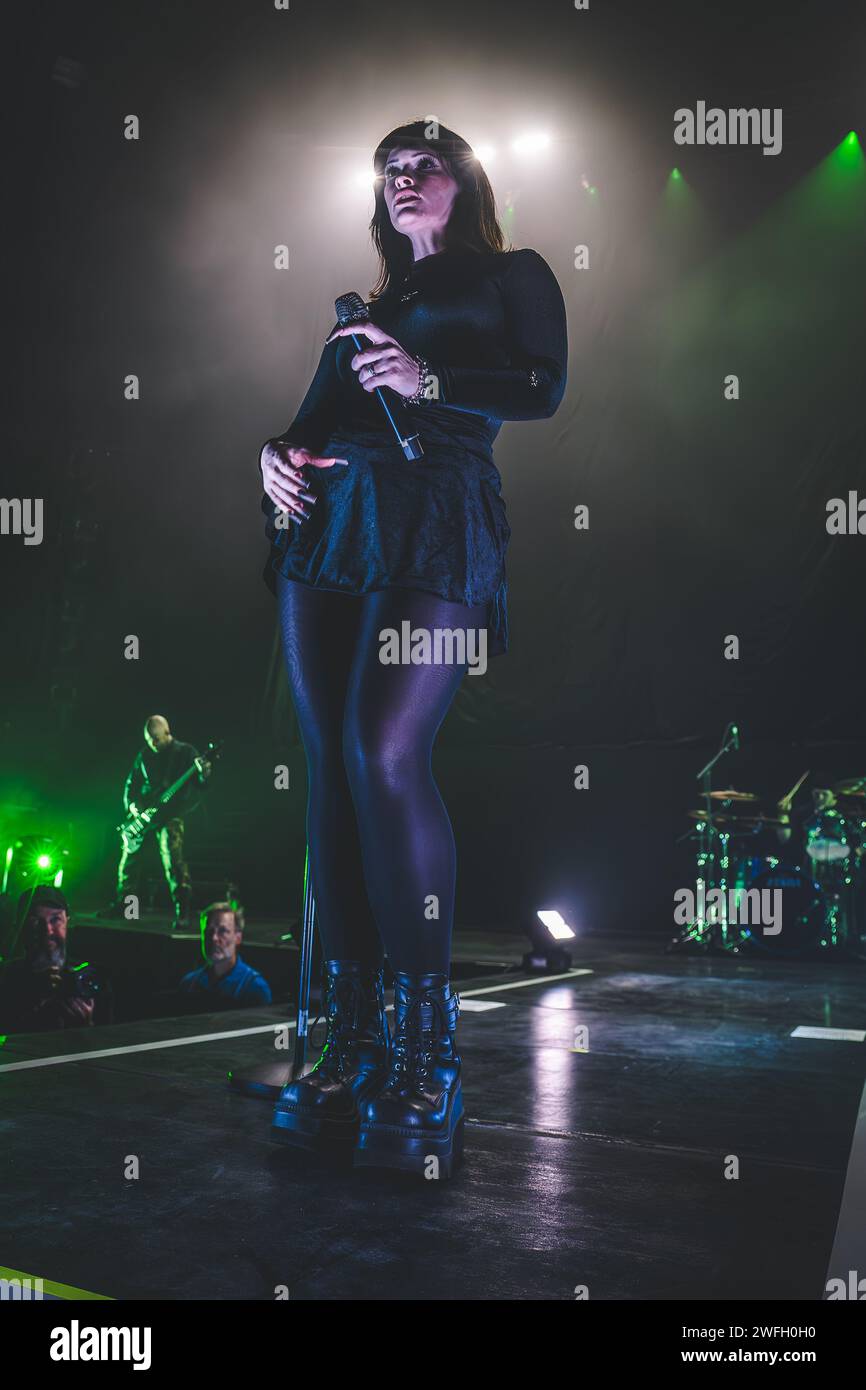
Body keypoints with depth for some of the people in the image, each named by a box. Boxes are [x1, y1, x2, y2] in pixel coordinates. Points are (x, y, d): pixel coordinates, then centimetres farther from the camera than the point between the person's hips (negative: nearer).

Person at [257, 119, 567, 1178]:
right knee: (331, 764, -4)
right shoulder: (365, 309, 30)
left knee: (385, 754, -21)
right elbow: (314, 414, 24)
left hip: (437, 517, -5)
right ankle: (351, 1034, 2)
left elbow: (543, 390, 2)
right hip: (327, 519, 6)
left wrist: (429, 382, -11)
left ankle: (426, 1040, -12)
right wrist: (279, 454, 2)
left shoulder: (512, 276, 17)